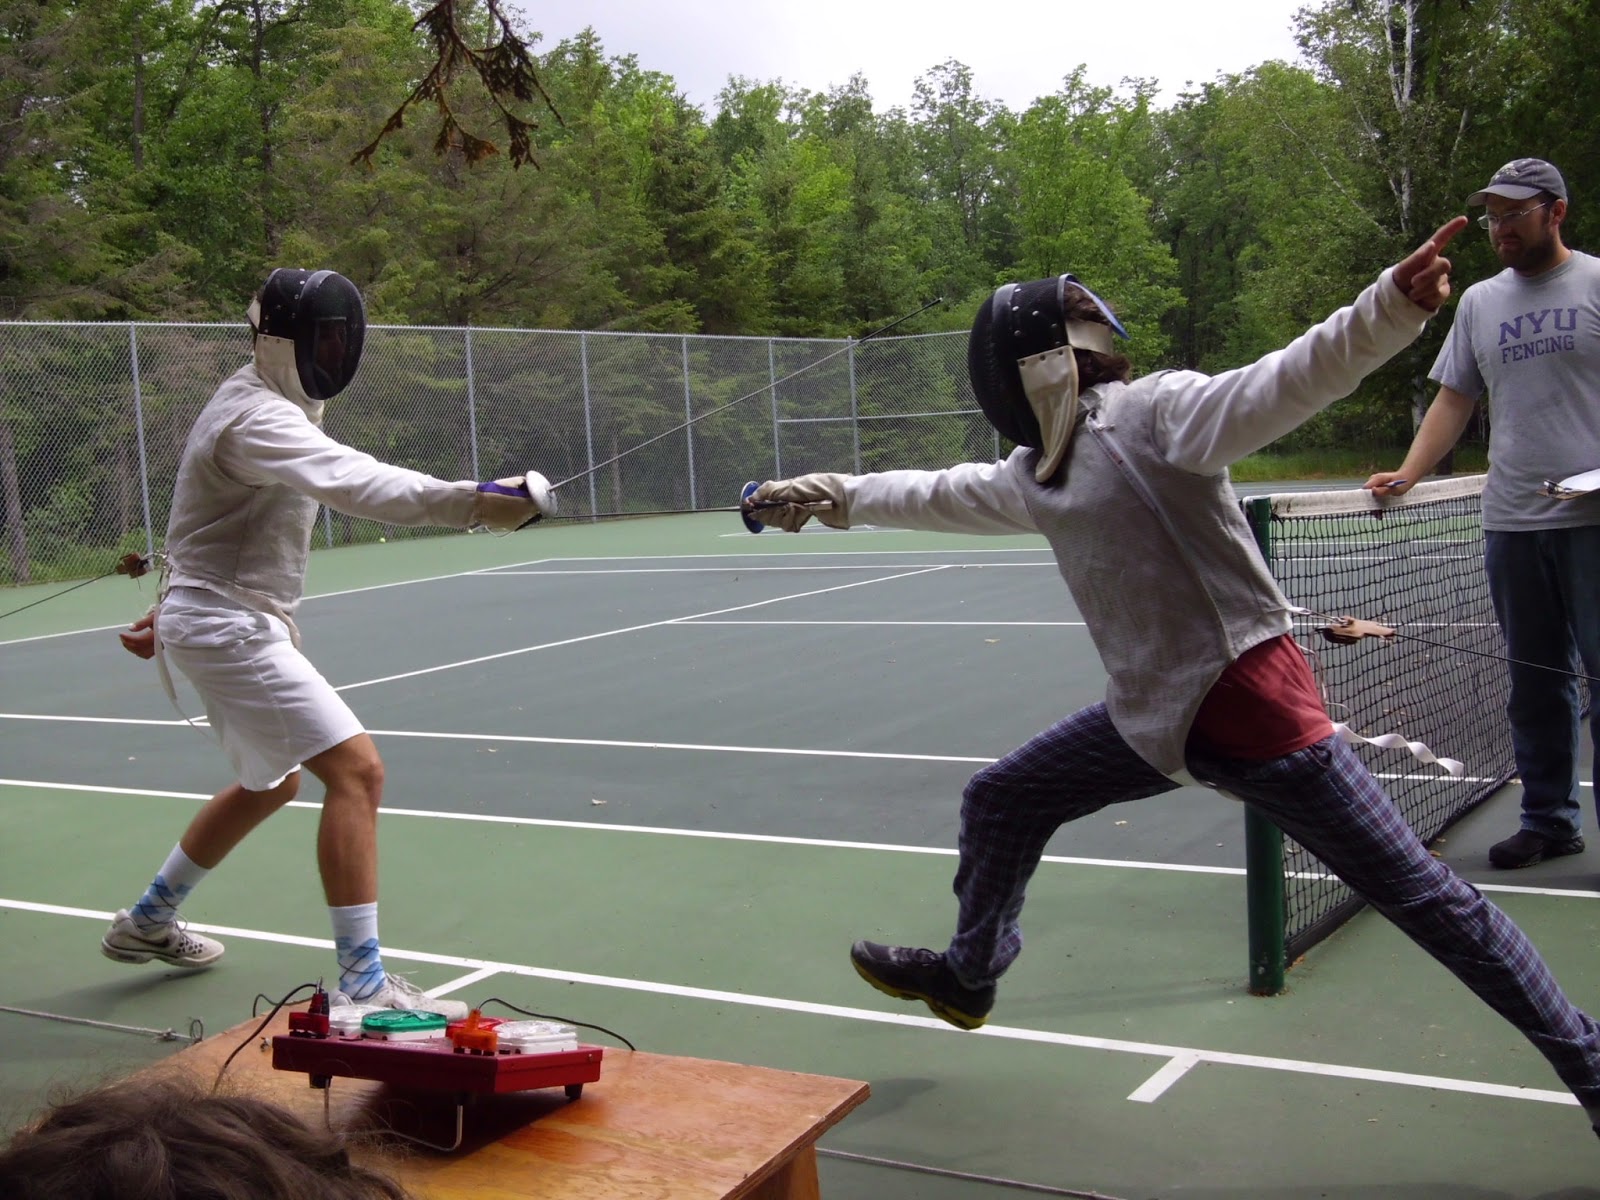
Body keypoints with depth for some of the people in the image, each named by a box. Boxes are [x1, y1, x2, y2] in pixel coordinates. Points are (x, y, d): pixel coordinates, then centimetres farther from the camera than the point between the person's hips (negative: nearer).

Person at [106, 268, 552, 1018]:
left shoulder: (274, 407, 11)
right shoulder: (258, 417, -22)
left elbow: (214, 517, 22)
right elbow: (355, 483, -42)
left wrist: (177, 602, 26)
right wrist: (471, 502, -55)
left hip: (232, 620, 11)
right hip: (227, 627, -11)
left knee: (272, 783, 25)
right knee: (357, 771, -19)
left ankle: (147, 923, 42)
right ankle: (363, 984, -18)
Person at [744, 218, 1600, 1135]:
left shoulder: (1155, 410, -13)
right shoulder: (1037, 474, 11)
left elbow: (1287, 382, -27)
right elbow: (938, 495, 26)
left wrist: (1393, 308, -44)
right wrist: (831, 497, 31)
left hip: (1247, 699, -8)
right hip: (1152, 712, 9)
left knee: (1415, 889, -3)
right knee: (999, 802, 17)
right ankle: (969, 975, 39)